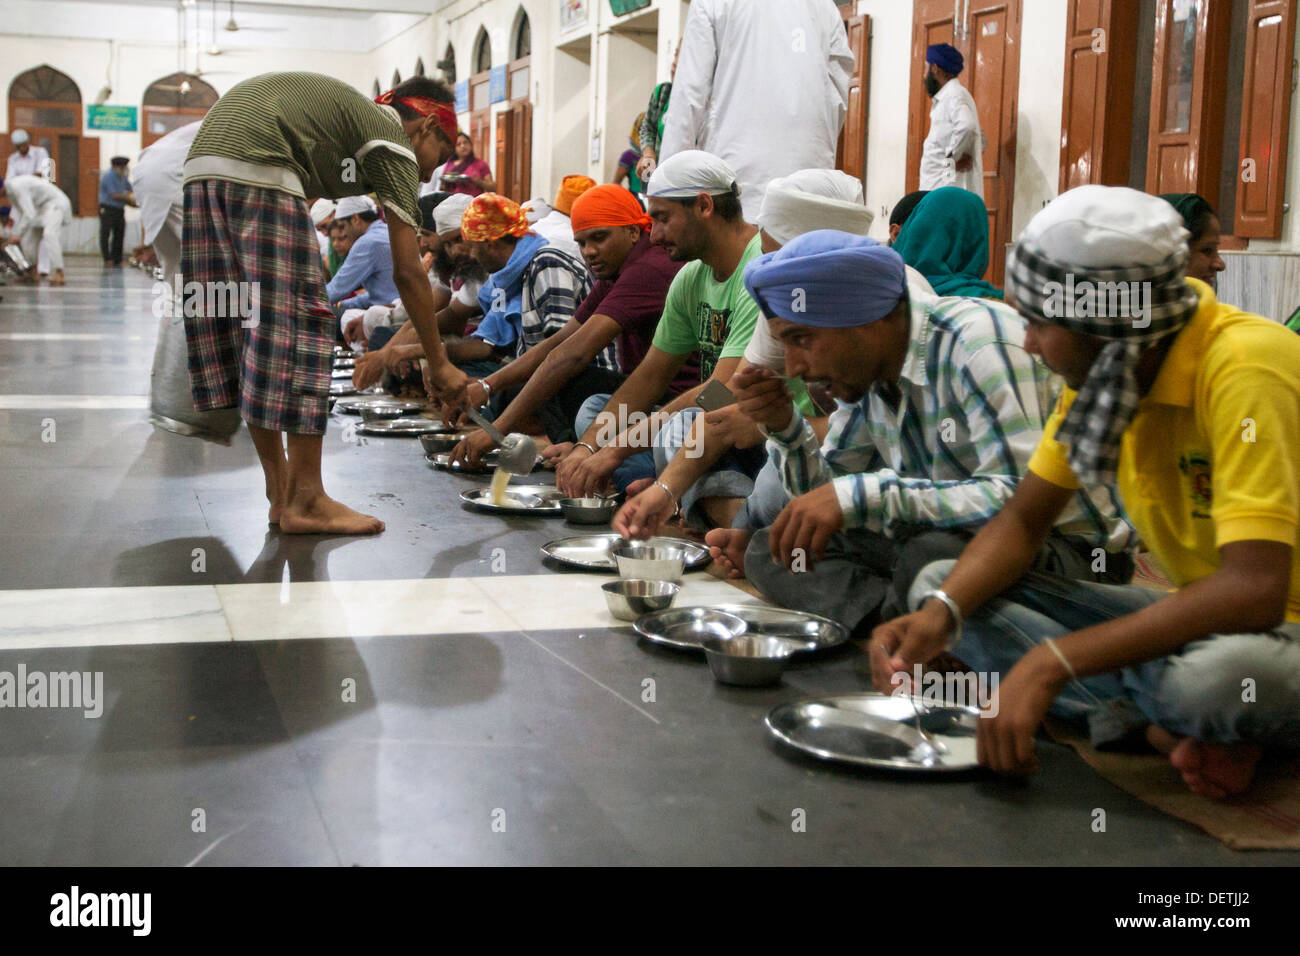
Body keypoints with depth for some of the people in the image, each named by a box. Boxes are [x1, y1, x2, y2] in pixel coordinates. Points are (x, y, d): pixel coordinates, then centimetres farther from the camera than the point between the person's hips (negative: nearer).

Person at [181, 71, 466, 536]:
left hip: (200, 166, 9)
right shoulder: (395, 142, 7)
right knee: (298, 322, -4)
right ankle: (305, 501, -2)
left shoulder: (354, 112, 30)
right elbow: (407, 272, 4)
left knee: (243, 329, 10)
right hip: (258, 169, -9)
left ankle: (281, 493, 15)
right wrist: (438, 363, 10)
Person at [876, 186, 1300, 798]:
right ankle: (1166, 730, -15)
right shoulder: (1106, 366, -1)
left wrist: (1053, 662, -36)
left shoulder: (1246, 367, -26)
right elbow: (1021, 522, 4)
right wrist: (942, 612, -17)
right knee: (942, 585, -5)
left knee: (1210, 676, -45)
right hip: (1195, 614, 9)